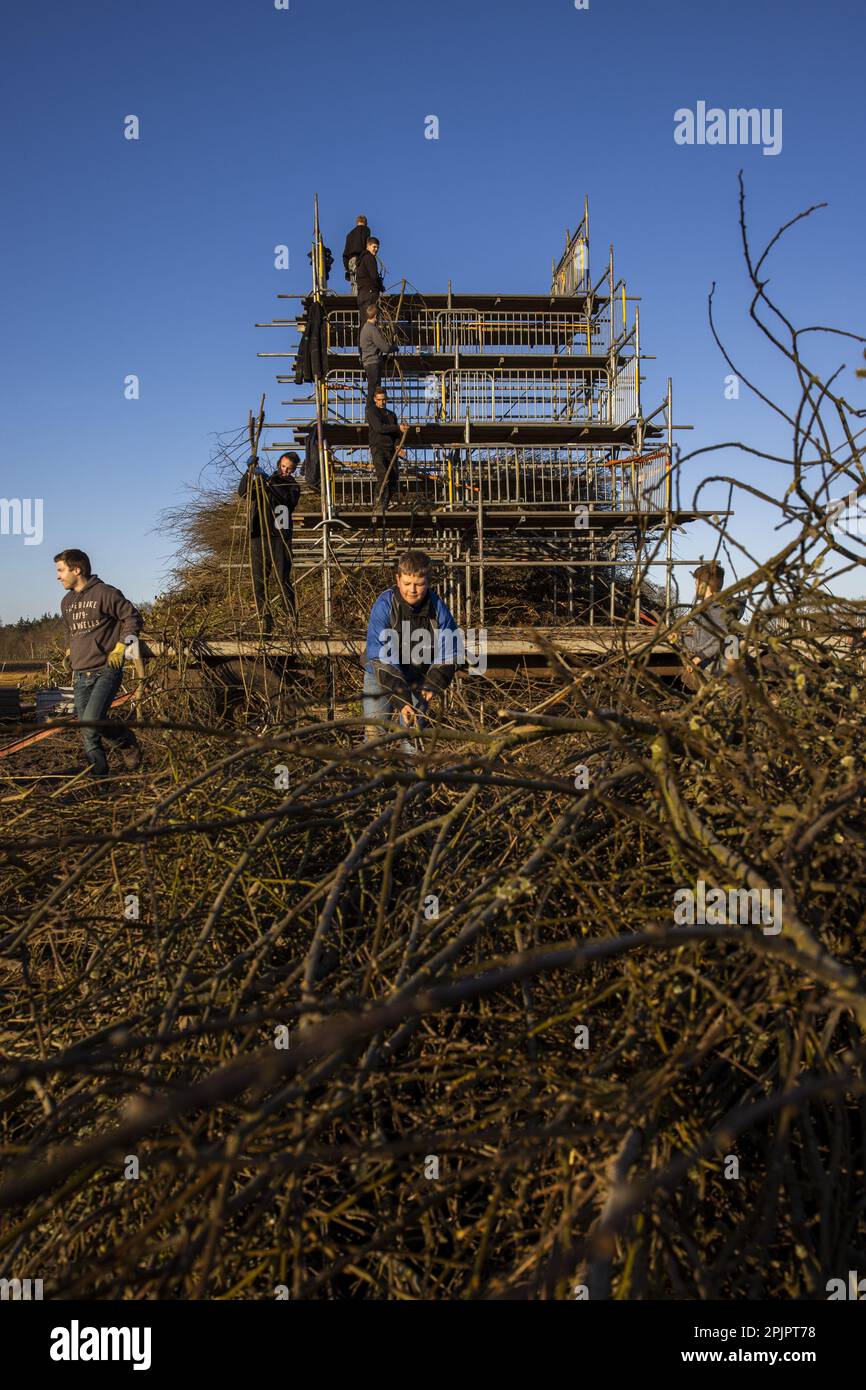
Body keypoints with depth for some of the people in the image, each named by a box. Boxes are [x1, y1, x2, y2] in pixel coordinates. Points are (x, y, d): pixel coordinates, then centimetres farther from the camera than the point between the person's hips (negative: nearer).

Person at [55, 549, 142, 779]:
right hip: (80, 676, 7)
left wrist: (122, 645, -12)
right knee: (87, 734, 3)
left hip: (106, 671, -7)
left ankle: (128, 743, 5)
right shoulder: (66, 602, 16)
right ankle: (100, 777, 12)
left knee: (91, 722, -21)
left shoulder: (105, 593, -6)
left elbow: (132, 616, -4)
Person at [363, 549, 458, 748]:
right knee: (374, 731, -8)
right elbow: (380, 659, -28)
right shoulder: (384, 605, -23)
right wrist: (401, 701, -34)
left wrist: (434, 684, -18)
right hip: (381, 676, -2)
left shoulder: (437, 607, -14)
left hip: (418, 679, 2)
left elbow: (447, 654, -2)